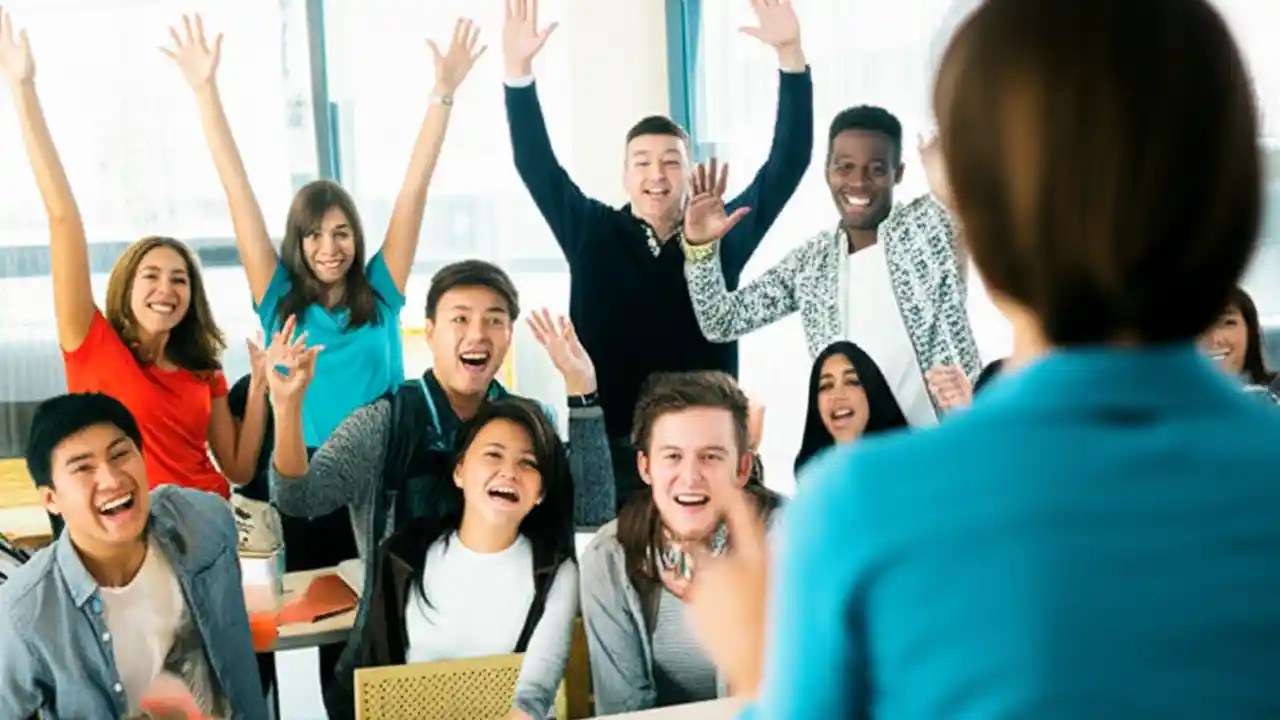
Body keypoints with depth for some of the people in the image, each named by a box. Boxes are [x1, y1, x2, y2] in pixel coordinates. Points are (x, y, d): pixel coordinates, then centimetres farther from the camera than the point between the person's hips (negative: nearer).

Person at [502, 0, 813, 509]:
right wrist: (518, 67, -12)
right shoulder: (592, 233, 5)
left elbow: (788, 162, -1)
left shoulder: (723, 234, 4)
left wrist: (790, 54, -11)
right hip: (609, 444, 0)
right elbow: (536, 164, 0)